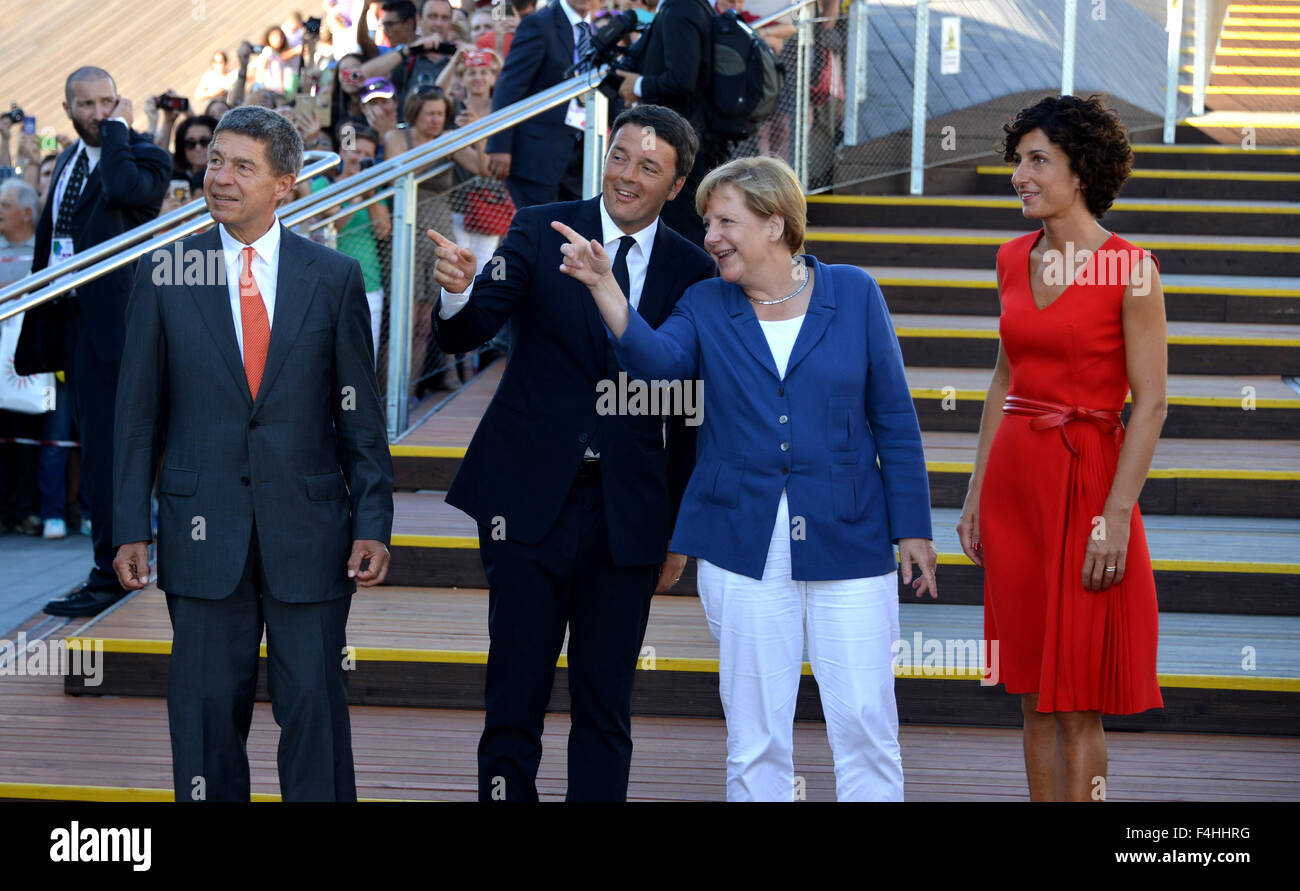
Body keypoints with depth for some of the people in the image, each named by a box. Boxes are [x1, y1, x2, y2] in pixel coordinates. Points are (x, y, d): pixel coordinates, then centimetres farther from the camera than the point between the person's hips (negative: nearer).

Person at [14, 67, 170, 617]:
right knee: (95, 444, 14)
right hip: (70, 317, 8)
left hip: (110, 319, -8)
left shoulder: (145, 156, -8)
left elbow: (124, 187, -33)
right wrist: (35, 330, 18)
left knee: (105, 450, -9)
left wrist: (118, 128, -17)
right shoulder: (68, 161, 16)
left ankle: (111, 574, -6)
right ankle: (120, 563, 22)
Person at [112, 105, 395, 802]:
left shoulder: (334, 278, 3)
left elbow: (361, 415, 4)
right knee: (206, 710, 5)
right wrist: (131, 528, 0)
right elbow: (138, 412, 5)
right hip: (203, 528, 0)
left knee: (315, 706, 2)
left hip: (308, 528, 0)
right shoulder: (165, 275, 3)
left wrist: (373, 525, -2)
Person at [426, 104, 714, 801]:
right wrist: (459, 292, -33)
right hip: (530, 497, -1)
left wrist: (680, 531, 8)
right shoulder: (541, 232, 0)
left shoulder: (692, 272, 4)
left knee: (606, 705, 7)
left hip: (628, 509, 1)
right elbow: (465, 335, -10)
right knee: (515, 693, 1)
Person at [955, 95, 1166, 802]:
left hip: (1086, 478, -6)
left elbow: (1150, 403, -12)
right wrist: (978, 492, 12)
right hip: (1014, 479, 6)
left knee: (1077, 701, -1)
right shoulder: (1014, 260, 8)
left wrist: (1117, 515, -17)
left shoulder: (1129, 268, -11)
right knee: (1033, 695, 10)